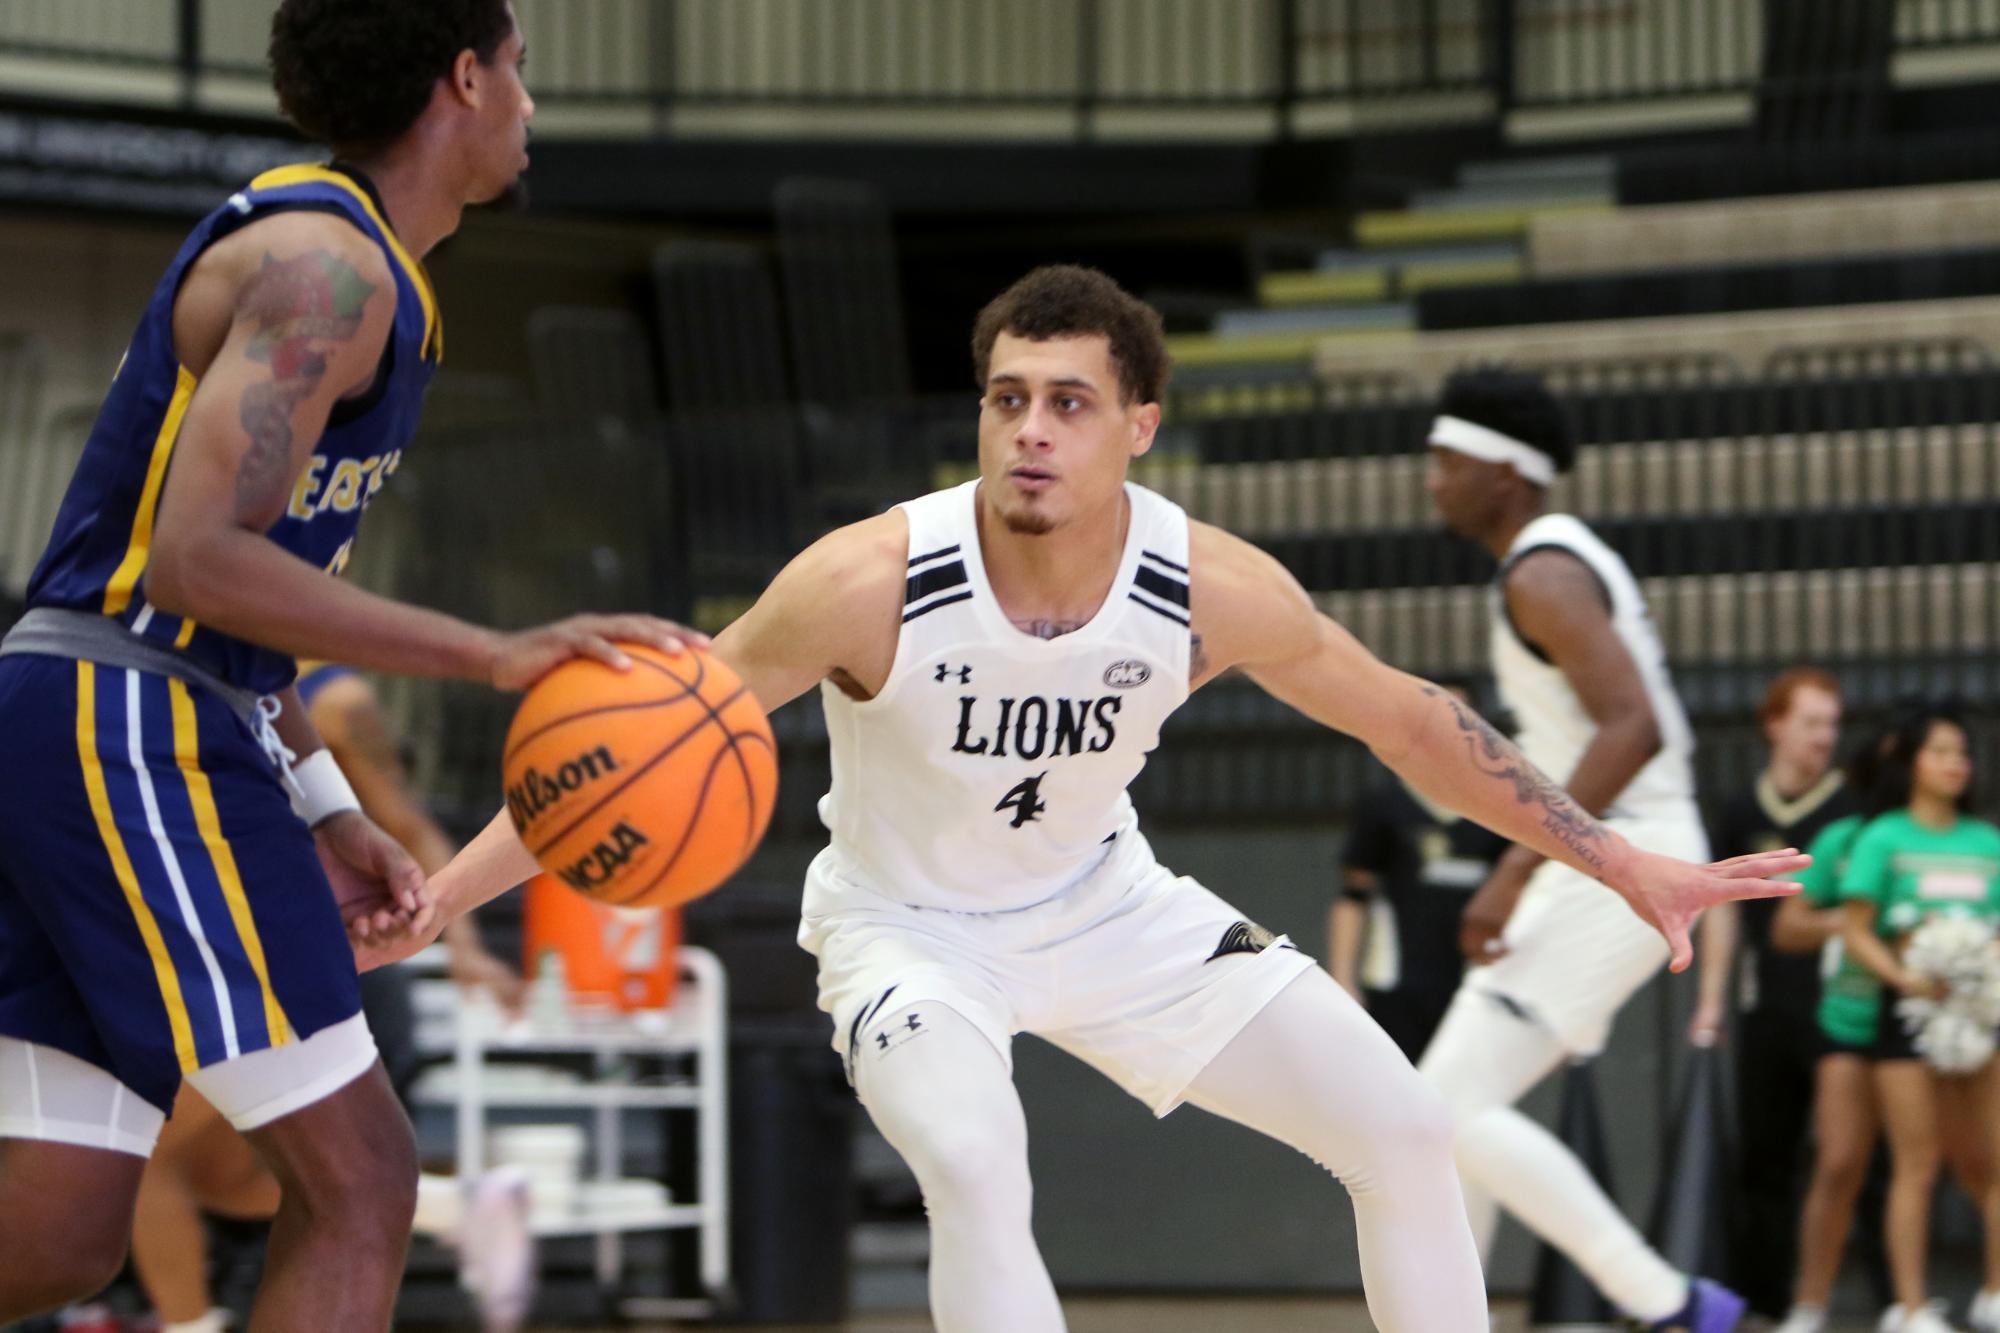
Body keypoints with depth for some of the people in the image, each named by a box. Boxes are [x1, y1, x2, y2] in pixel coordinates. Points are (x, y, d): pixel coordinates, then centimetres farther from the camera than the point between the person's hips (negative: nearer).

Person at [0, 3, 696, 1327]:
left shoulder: (346, 266, 20)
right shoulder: (326, 266, -12)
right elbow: (194, 560, -23)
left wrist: (326, 814, 21)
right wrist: (498, 657, -24)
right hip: (133, 736, -10)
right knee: (357, 1181, -8)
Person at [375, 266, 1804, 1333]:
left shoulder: (1214, 589, -22)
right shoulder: (873, 581, -31)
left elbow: (1407, 719, -6)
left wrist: (1623, 865, -3)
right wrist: (433, 900, -28)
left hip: (1104, 902, 4)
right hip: (905, 923, -4)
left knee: (1403, 1129, -1)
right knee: (976, 1169, -34)